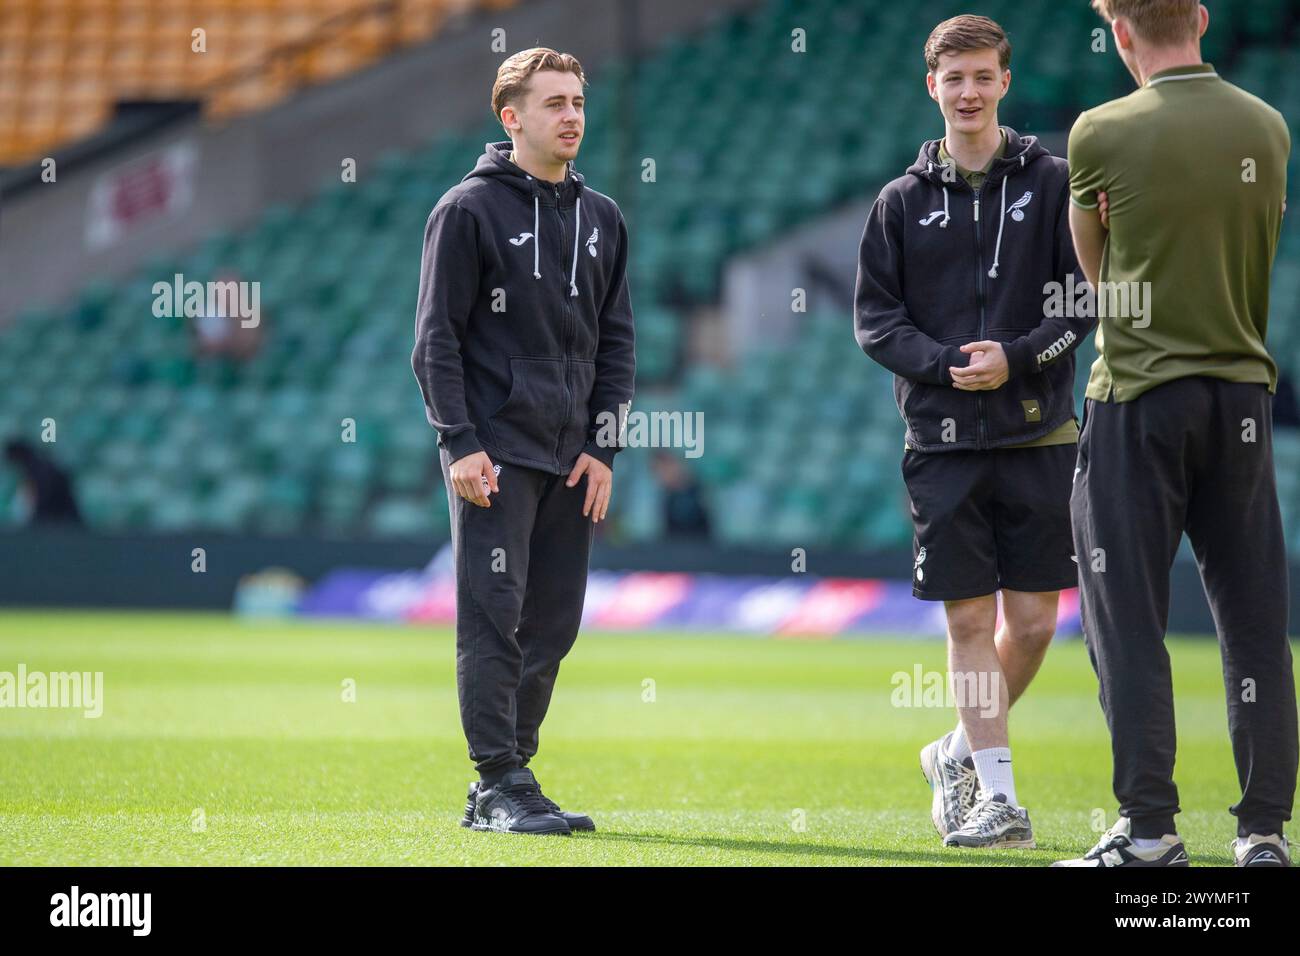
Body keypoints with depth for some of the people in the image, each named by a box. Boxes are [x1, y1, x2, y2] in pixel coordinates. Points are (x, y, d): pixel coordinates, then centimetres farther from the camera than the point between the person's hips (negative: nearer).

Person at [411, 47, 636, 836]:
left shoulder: (603, 220, 14)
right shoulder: (469, 209, -3)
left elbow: (617, 341, 16)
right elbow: (437, 336, -5)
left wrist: (604, 446, 6)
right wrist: (460, 443, -13)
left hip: (571, 462, 6)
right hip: (494, 454, -6)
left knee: (552, 624, 6)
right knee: (494, 616, -9)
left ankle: (507, 783, 13)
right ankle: (500, 784, -7)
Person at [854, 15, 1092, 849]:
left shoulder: (1053, 183, 3)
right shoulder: (904, 202, 7)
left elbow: (1087, 300, 0)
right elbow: (874, 316, 5)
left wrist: (1015, 358, -14)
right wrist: (944, 364, -11)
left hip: (1039, 436, 0)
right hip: (943, 442, 0)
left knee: (1033, 619, 0)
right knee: (970, 618, -3)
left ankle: (961, 753, 22)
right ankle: (996, 795, 2)